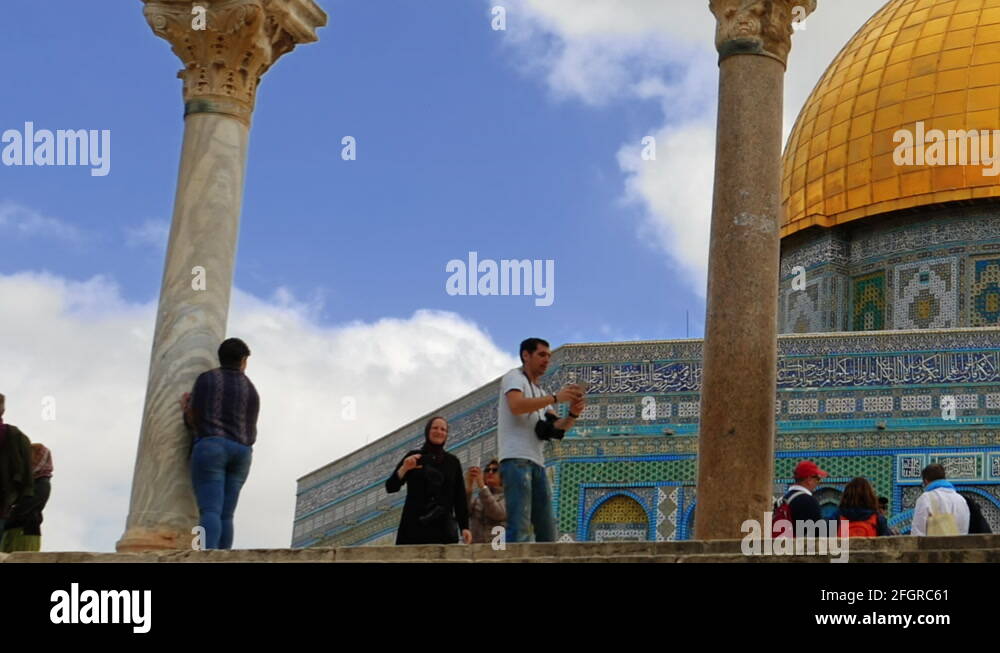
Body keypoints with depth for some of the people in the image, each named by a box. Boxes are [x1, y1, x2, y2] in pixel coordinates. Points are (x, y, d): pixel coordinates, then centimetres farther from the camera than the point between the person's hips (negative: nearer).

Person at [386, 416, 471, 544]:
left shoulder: (453, 462, 15)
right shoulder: (413, 457, 11)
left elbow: (460, 498, 12)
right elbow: (390, 487, 6)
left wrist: (464, 527, 2)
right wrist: (404, 469, -12)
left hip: (444, 528, 1)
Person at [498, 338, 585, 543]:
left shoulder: (540, 393, 28)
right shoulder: (514, 377, 4)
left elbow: (556, 428, 19)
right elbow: (516, 405, -17)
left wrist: (573, 414, -2)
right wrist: (555, 398, -19)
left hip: (537, 462, 9)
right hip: (516, 458, -9)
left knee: (547, 528, 4)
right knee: (519, 527, -18)